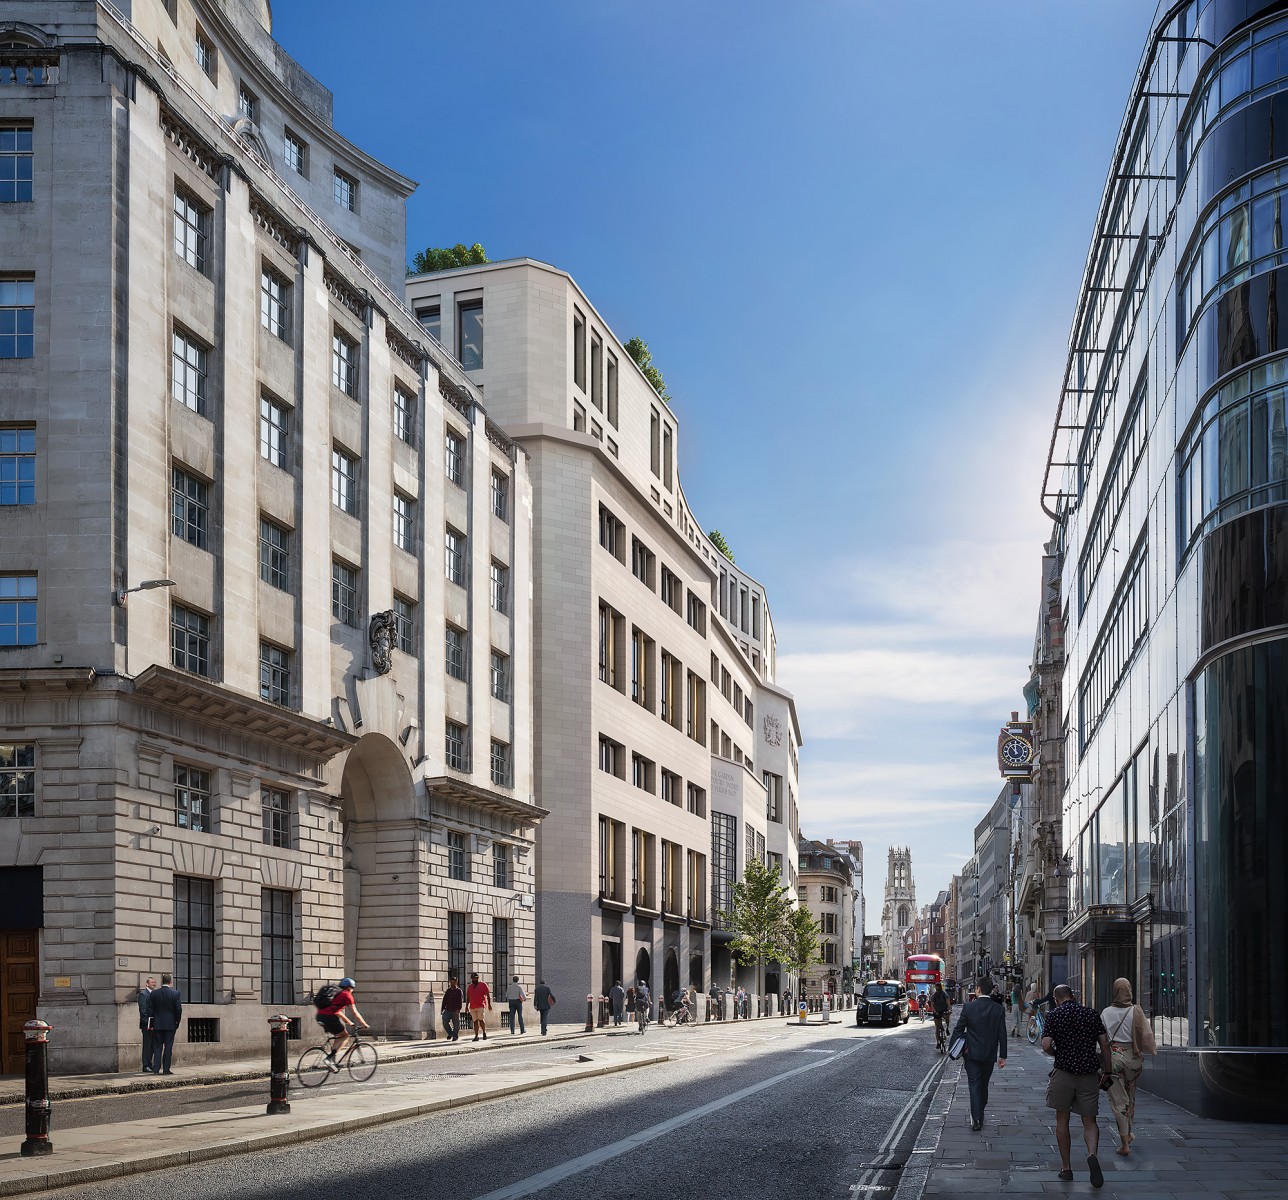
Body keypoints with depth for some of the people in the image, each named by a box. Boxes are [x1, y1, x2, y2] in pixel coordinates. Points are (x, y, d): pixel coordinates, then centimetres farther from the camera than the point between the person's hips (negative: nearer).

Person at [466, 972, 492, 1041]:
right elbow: (468, 997, 19)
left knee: (481, 1019, -13)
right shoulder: (470, 986, 16)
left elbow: (488, 995, 1)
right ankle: (476, 1036, 4)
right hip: (472, 1007, 4)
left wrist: (489, 1004, -6)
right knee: (475, 1021, 3)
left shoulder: (483, 985, 2)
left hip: (481, 1006, -4)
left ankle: (484, 1032, 5)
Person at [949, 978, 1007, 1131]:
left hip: (972, 1054, -2)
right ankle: (980, 1115, 28)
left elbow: (958, 1030, -5)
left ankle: (976, 1119, -13)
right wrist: (1002, 1056, 2)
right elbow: (1002, 1034, -4)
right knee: (984, 1085, 17)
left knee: (974, 1085, -1)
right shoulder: (999, 1010, -6)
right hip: (989, 1054, 2)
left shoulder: (968, 1007, -10)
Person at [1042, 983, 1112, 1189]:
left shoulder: (1054, 1015, -3)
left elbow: (1046, 1046, -12)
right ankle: (1092, 1154, -21)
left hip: (1064, 1072, -2)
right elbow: (1104, 1044, 1)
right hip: (1089, 1073, 2)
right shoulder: (1092, 1014, 4)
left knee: (1062, 1120, 12)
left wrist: (1058, 1054, 9)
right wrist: (1107, 1071, 10)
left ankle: (1066, 1168, 15)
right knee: (1089, 1121, 8)